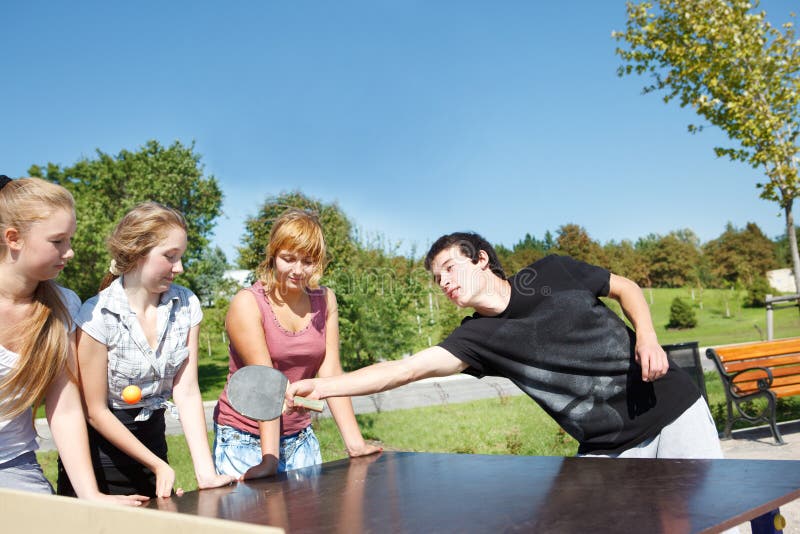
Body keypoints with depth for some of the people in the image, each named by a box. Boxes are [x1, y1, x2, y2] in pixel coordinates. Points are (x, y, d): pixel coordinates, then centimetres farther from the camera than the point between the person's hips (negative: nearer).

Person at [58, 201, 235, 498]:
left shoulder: (187, 306, -7)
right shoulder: (97, 316, -20)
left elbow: (186, 393, -11)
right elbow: (96, 411, -13)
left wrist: (206, 473, -20)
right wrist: (158, 465, -12)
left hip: (151, 438, 4)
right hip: (100, 449, -4)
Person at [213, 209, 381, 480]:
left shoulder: (325, 300, 0)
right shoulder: (247, 303, -14)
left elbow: (331, 372, -7)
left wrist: (355, 443, -16)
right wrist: (269, 458, -27)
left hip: (299, 437, 4)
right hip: (245, 439, -4)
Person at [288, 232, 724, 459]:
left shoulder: (553, 273, -7)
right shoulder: (478, 338, -7)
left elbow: (626, 288, 7)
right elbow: (404, 369, -16)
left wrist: (647, 338, -11)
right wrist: (319, 387, -25)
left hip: (674, 410, -1)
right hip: (609, 449, 1)